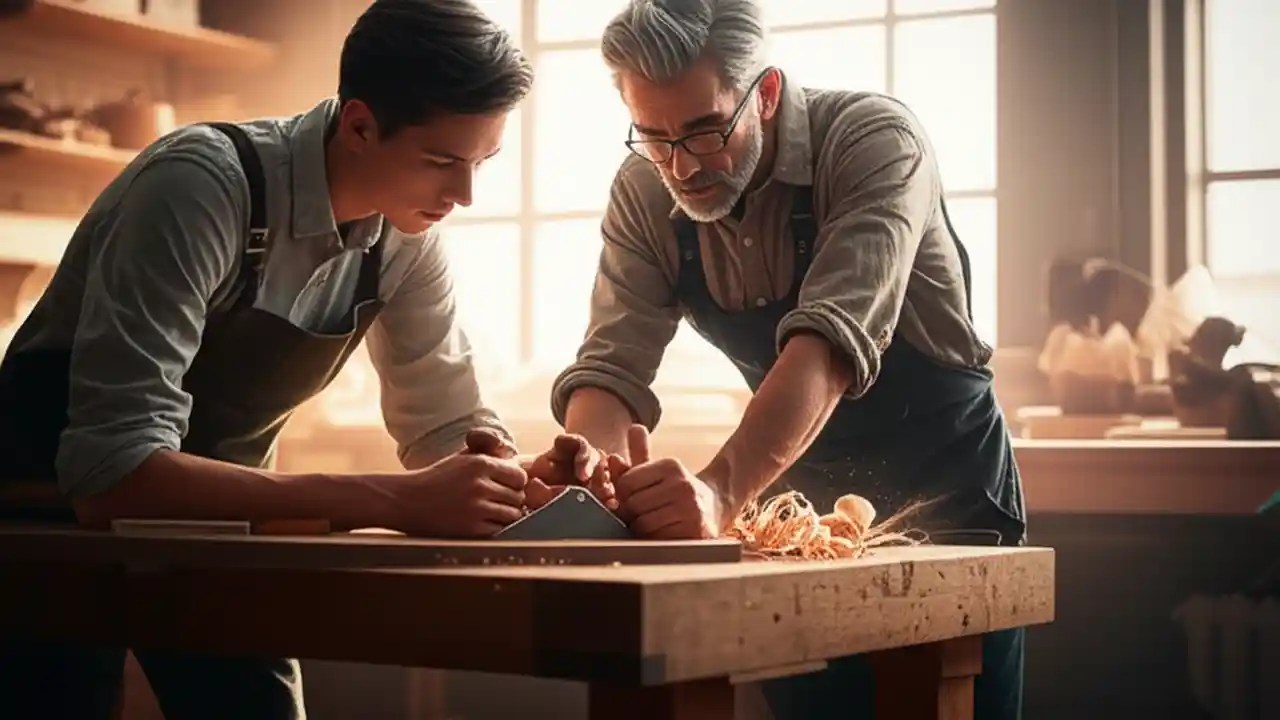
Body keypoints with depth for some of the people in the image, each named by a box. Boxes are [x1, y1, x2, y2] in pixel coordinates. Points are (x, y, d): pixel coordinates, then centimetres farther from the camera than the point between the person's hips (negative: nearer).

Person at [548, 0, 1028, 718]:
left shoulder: (876, 140, -25)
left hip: (942, 487, -4)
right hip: (800, 501, 4)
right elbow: (612, 366, -15)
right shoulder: (644, 193, -10)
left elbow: (833, 339, -39)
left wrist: (721, 491, -54)